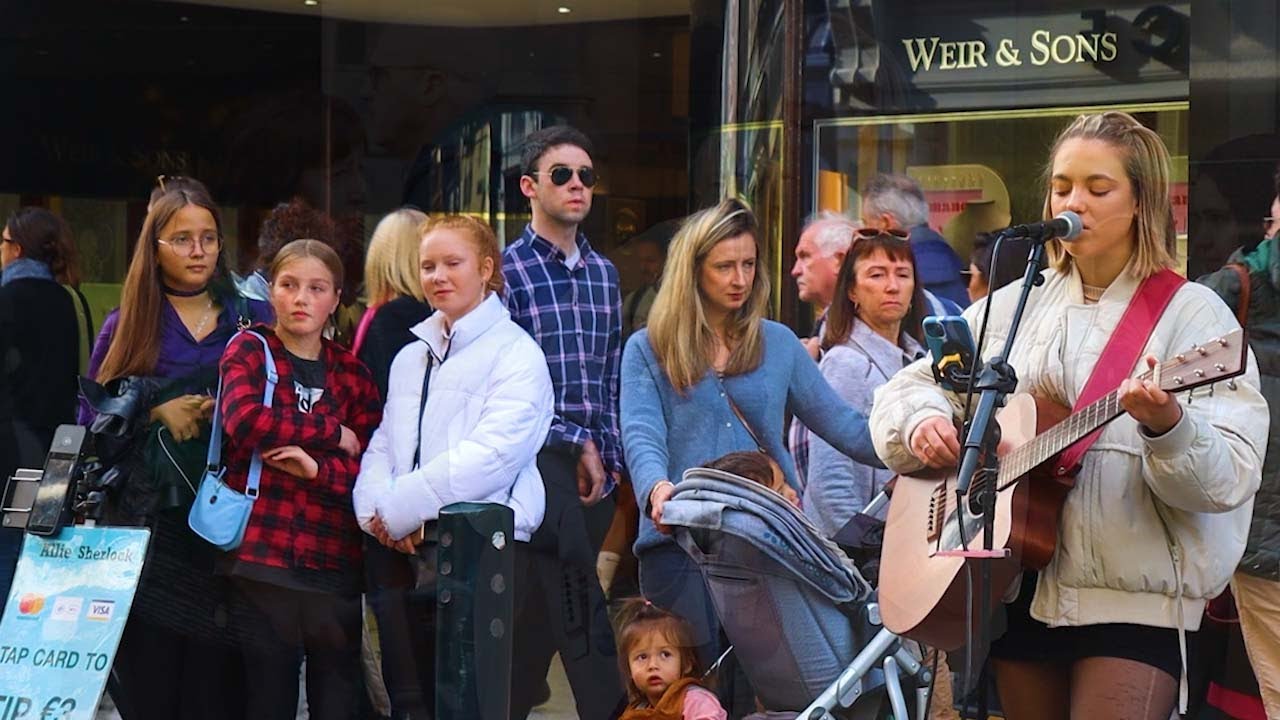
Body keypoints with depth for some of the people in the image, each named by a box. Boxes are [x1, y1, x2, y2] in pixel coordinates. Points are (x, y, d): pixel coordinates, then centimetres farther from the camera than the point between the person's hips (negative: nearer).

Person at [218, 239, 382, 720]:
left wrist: (316, 469, -16)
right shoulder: (249, 350, 7)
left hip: (336, 568, 2)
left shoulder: (353, 374, 13)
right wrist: (333, 433, -8)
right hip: (261, 561, -2)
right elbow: (244, 420, -14)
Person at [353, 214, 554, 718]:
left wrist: (400, 508, -14)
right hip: (408, 549, 6)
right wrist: (377, 510, -5)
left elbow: (491, 454, -14)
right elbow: (383, 446, 16)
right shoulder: (412, 357, 21)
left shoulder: (516, 353, -2)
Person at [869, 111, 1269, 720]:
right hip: (1018, 591, 5)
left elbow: (1229, 477, -14)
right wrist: (922, 421, -8)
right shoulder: (1014, 306, 11)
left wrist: (1164, 424, -33)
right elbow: (905, 389, 15)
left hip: (1134, 601, -5)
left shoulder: (1192, 315, -4)